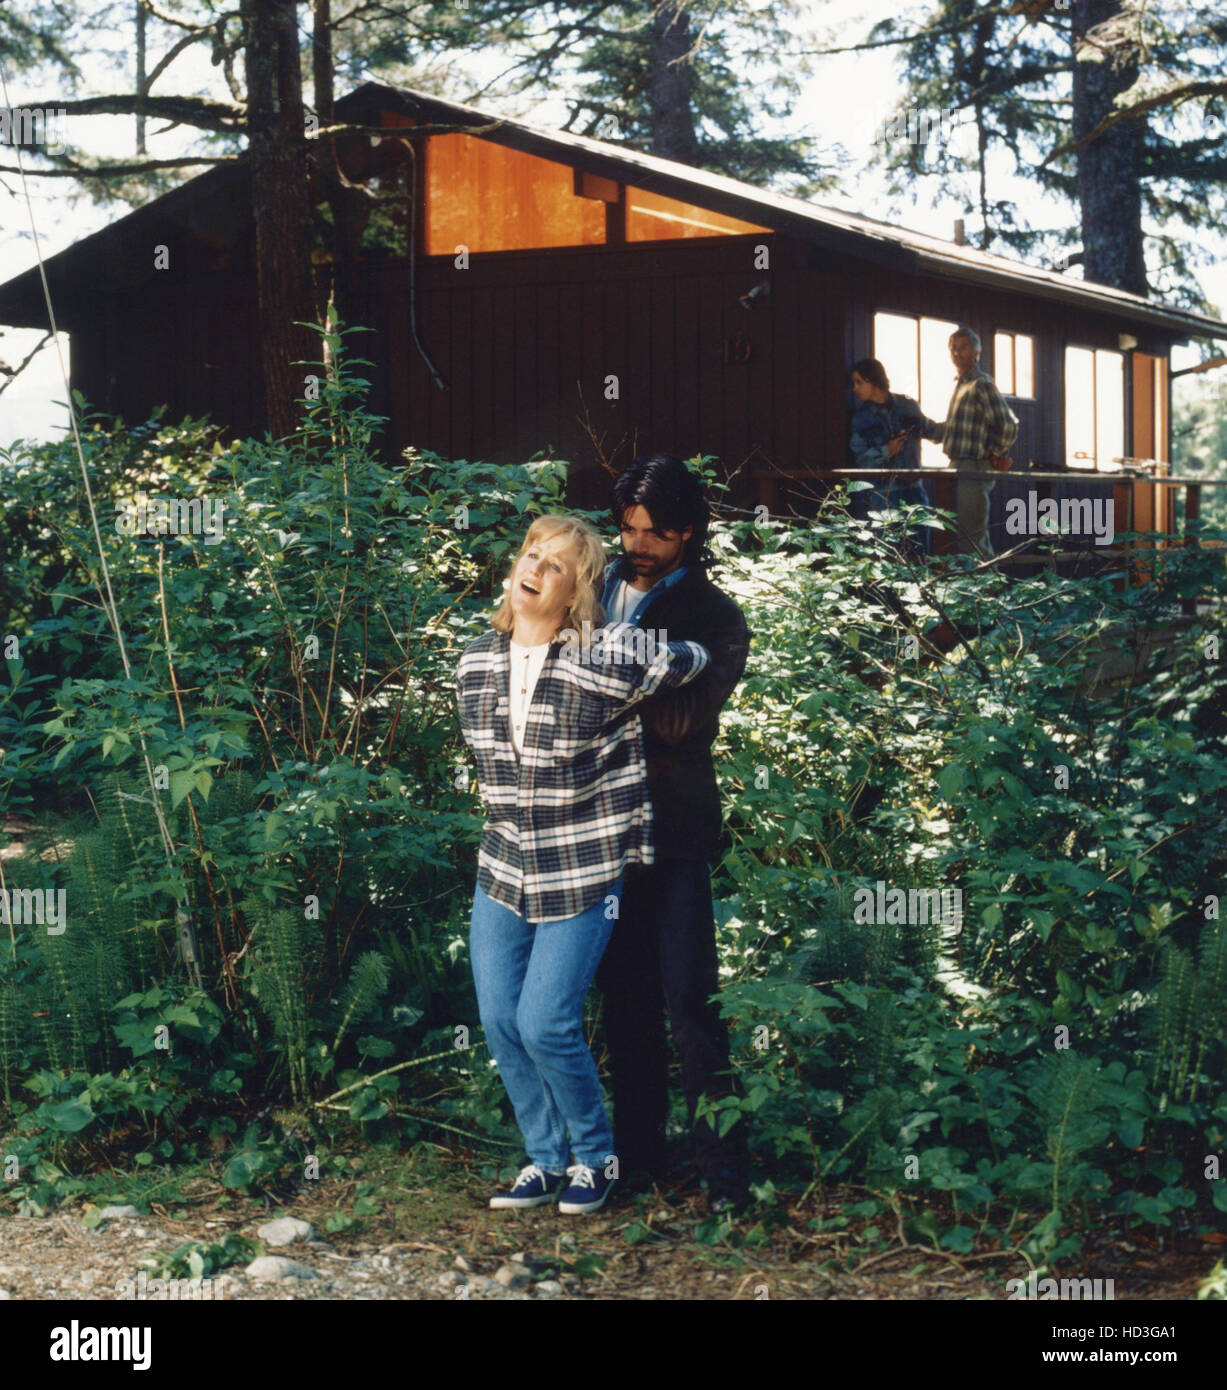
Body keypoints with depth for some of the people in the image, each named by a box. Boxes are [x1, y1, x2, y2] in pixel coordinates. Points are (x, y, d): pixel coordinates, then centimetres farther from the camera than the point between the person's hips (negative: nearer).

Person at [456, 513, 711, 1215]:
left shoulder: (605, 662, -18)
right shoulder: (477, 661, 1)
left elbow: (693, 658, -3)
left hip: (582, 879, -6)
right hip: (503, 871, 6)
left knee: (546, 1025, -9)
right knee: (500, 1022, 4)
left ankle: (596, 1155, 16)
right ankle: (548, 1159, 23)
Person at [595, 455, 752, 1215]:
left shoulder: (716, 619, -3)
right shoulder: (602, 589, 11)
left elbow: (686, 720, -18)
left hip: (674, 830, -5)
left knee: (690, 999, -7)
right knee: (626, 995, 11)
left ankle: (726, 1171, 0)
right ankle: (639, 1151, 21)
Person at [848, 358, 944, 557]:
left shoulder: (907, 405, 6)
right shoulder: (861, 417, 4)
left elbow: (931, 430, 22)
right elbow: (861, 459, -1)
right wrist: (886, 452, -15)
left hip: (913, 488, 1)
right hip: (883, 494, -1)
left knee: (919, 551, -1)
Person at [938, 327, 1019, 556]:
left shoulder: (981, 385, -13)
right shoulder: (962, 384, 17)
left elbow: (1008, 426, -19)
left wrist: (993, 454, -7)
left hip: (973, 469, -10)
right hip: (958, 468, 10)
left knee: (971, 540, -13)